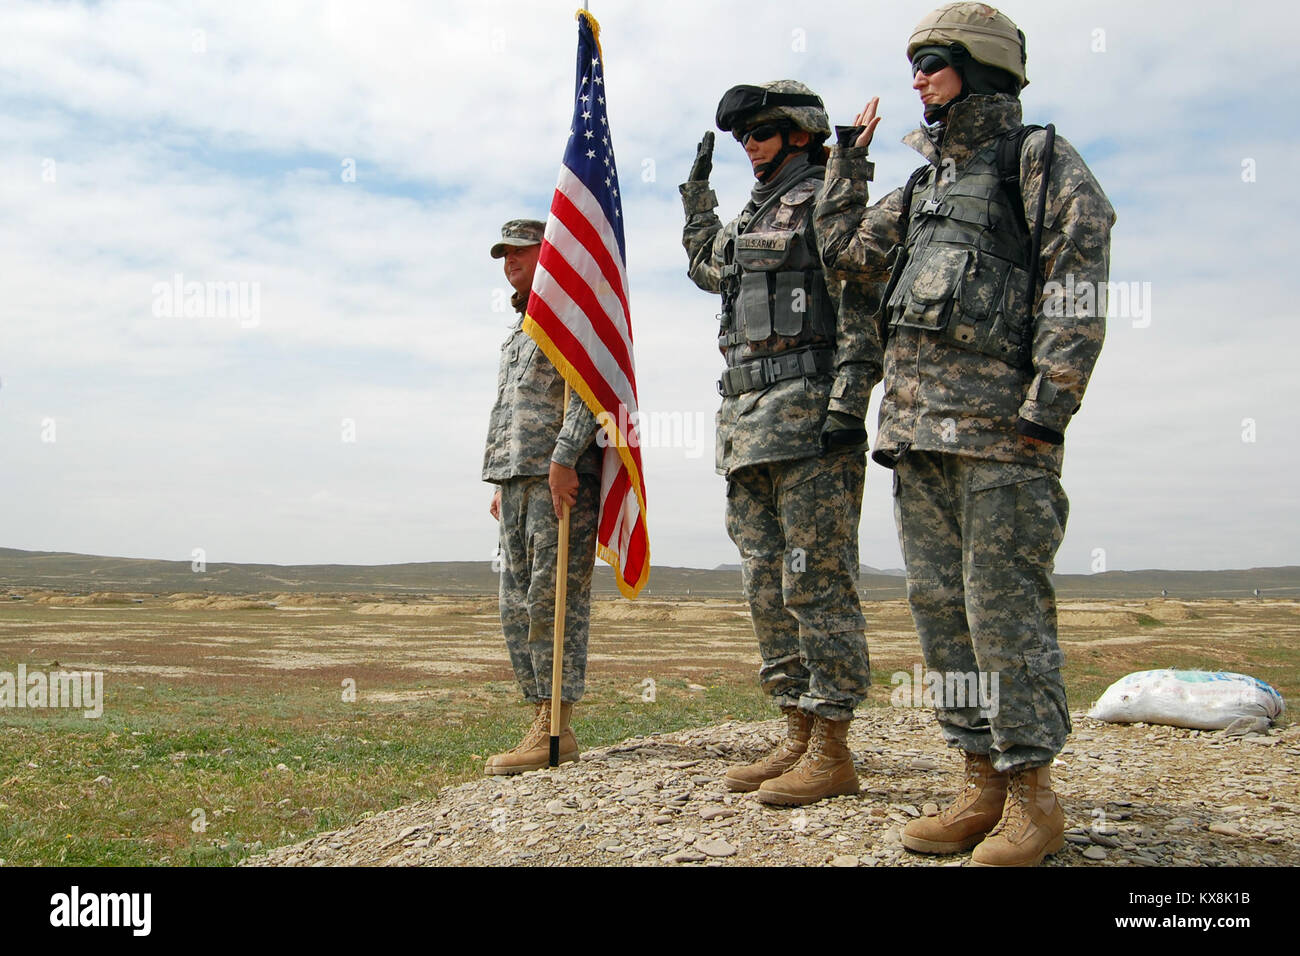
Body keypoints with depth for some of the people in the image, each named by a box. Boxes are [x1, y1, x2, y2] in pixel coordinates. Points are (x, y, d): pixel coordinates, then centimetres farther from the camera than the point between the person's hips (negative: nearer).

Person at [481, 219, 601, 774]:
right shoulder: (519, 330, 28)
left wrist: (563, 459, -22)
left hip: (562, 480, -9)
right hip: (518, 482, 10)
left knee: (554, 601, -10)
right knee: (517, 607, 6)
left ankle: (555, 729, -8)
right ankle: (546, 725, 10)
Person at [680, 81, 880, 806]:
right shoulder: (754, 216, 23)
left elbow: (862, 310, -12)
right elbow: (707, 267, 42)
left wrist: (848, 406, -21)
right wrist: (698, 188, 39)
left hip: (809, 418, -9)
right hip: (749, 422, 9)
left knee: (817, 583, -8)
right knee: (769, 587, 9)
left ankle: (833, 752, -3)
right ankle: (800, 739, 16)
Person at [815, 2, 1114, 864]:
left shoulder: (1041, 161, 2)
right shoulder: (924, 186, 24)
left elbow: (1081, 286, -7)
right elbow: (845, 250, 23)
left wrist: (1048, 405, -16)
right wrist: (850, 156, 21)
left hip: (1000, 425, -7)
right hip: (916, 428, 8)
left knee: (1007, 611, -6)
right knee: (941, 608, 7)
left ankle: (1034, 799, 4)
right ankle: (984, 785, 16)